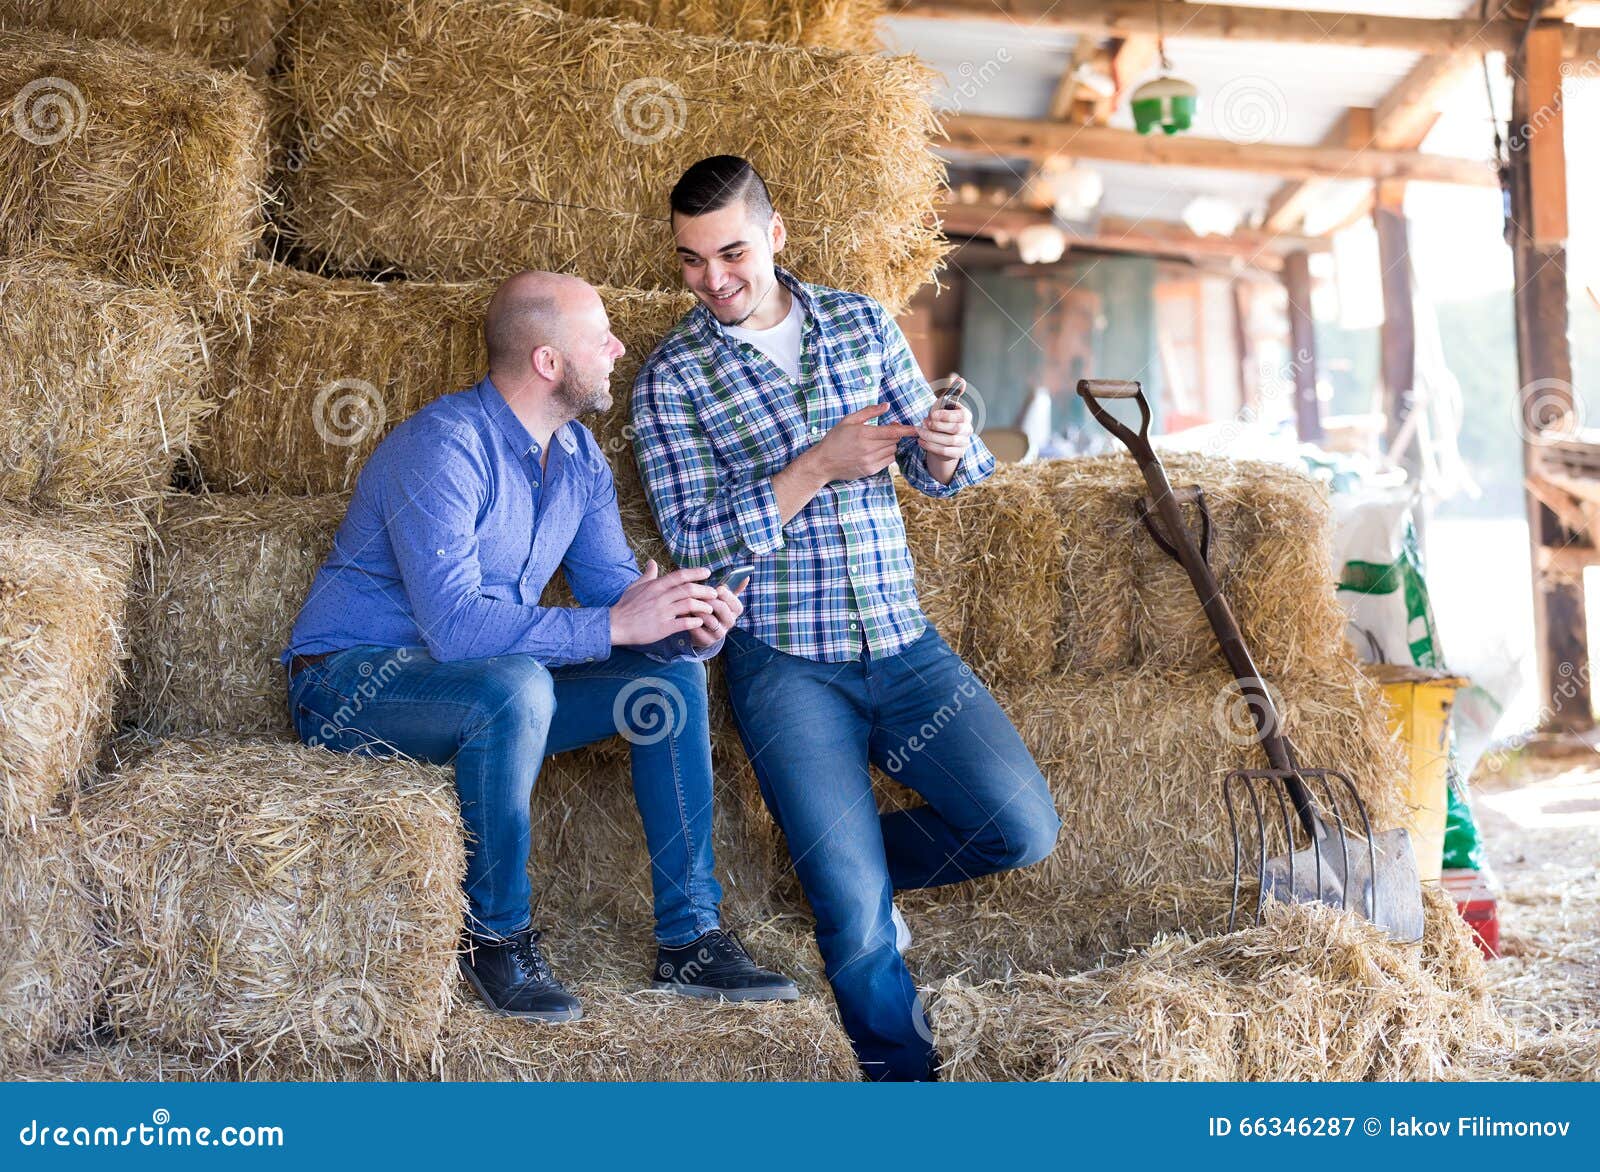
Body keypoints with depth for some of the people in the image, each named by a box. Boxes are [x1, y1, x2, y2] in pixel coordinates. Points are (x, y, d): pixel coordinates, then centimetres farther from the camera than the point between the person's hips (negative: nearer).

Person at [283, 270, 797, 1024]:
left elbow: (614, 585, 4)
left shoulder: (578, 456, 4)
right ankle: (495, 935, -18)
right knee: (515, 686, -38)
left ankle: (689, 938, -2)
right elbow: (453, 625, -33)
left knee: (672, 673, -5)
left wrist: (686, 625, -19)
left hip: (494, 689, 8)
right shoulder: (445, 446, -24)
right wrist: (610, 626, -32)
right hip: (351, 683, -8)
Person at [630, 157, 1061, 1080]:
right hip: (788, 666, -4)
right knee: (856, 917, -11)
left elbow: (935, 474, 12)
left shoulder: (861, 322, 9)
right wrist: (819, 466, -19)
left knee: (1024, 826, -9)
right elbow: (693, 536, -8)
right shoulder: (673, 377, -1)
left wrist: (946, 448, -13)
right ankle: (904, 1073, 14)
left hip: (905, 647, 4)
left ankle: (850, 863, 17)